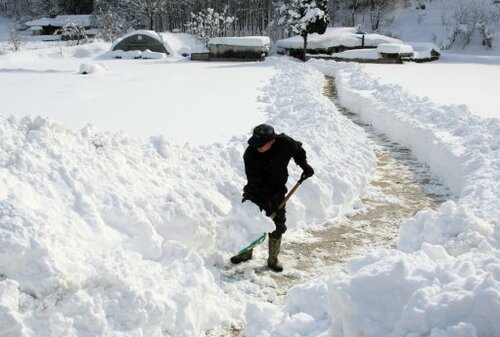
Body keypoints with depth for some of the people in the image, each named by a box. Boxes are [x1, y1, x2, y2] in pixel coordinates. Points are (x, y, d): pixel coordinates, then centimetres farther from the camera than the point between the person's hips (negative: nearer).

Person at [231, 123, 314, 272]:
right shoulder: (250, 154, -25)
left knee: (277, 225, 2)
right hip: (255, 193, -1)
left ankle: (273, 259, 18)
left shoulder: (285, 143, -20)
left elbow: (298, 150, 6)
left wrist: (304, 165, -4)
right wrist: (267, 200, -28)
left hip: (277, 192, 1)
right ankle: (246, 252, 28)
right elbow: (256, 181, -25)